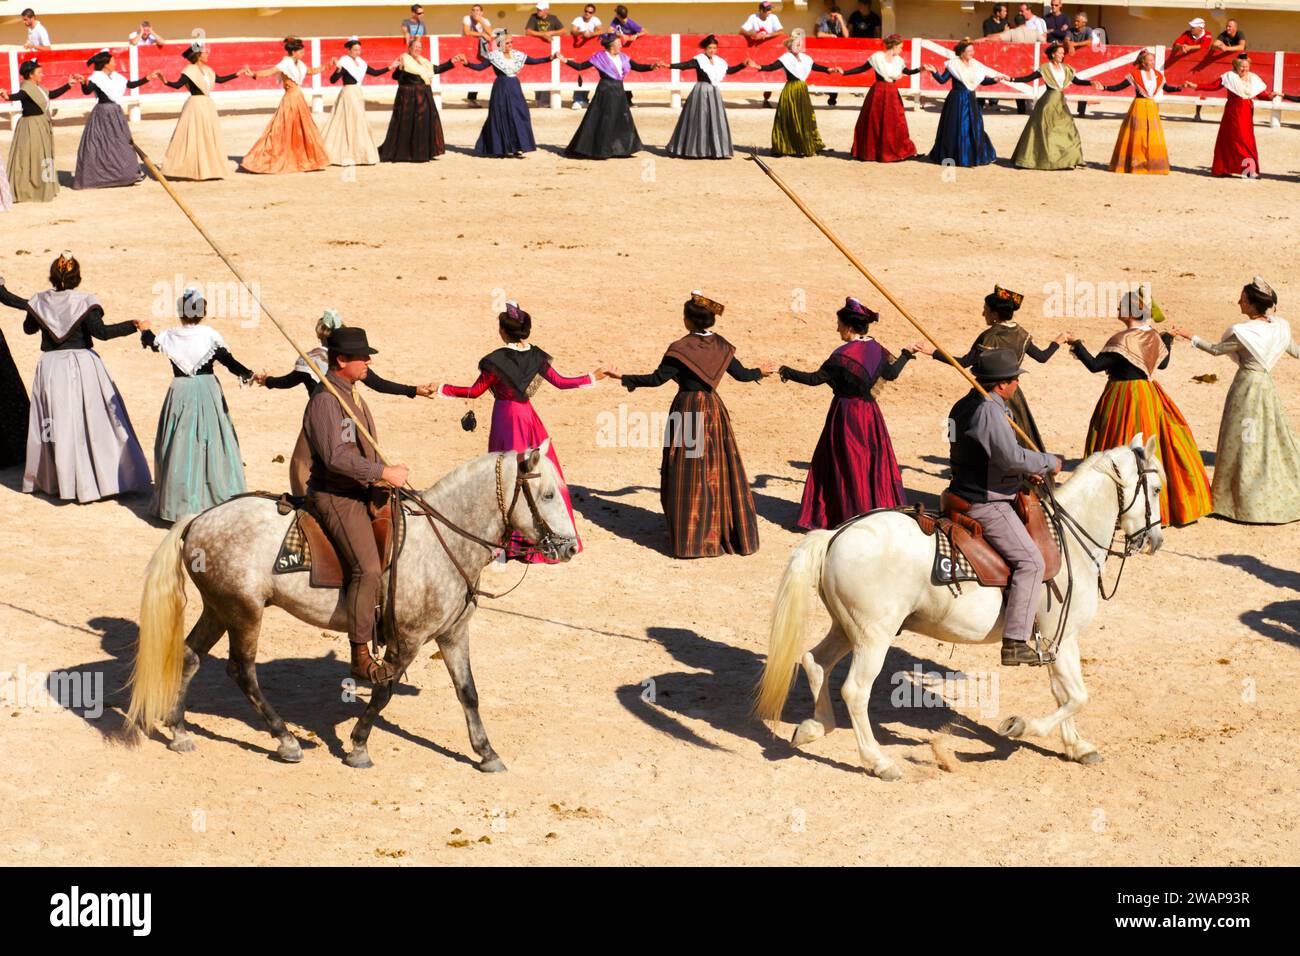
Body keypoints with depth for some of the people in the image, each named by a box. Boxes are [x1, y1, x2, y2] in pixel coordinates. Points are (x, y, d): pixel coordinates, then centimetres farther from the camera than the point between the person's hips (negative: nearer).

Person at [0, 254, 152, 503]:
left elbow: (29, 328, 15)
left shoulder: (40, 301, 1)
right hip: (82, 365, -3)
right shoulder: (84, 302, -10)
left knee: (54, 424, 10)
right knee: (93, 421, 1)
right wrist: (134, 326, -19)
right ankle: (103, 477, 1)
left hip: (50, 367, 3)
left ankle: (49, 479, 17)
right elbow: (101, 331, -19)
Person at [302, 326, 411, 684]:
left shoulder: (351, 395, 16)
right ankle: (361, 658, -19)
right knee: (367, 567, -22)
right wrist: (384, 473, -23)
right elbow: (335, 457, -26)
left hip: (362, 492, 10)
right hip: (335, 497, -10)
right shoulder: (325, 400, -16)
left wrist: (389, 473, 13)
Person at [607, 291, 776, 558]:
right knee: (718, 472, 12)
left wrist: (624, 378, -5)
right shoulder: (721, 346, 2)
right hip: (714, 411, 5)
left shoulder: (681, 348, -14)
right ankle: (731, 533, 18)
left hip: (687, 409, -5)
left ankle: (690, 538, 3)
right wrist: (761, 372, 31)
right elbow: (741, 374, 10)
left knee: (688, 475, 1)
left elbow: (657, 378, -14)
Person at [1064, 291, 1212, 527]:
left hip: (1123, 398, -7)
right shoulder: (1153, 336, 3)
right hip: (1149, 396, 7)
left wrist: (1076, 344, -14)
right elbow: (1163, 363, 19)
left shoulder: (1122, 339, -18)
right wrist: (1168, 339, 33)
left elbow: (1094, 365, -21)